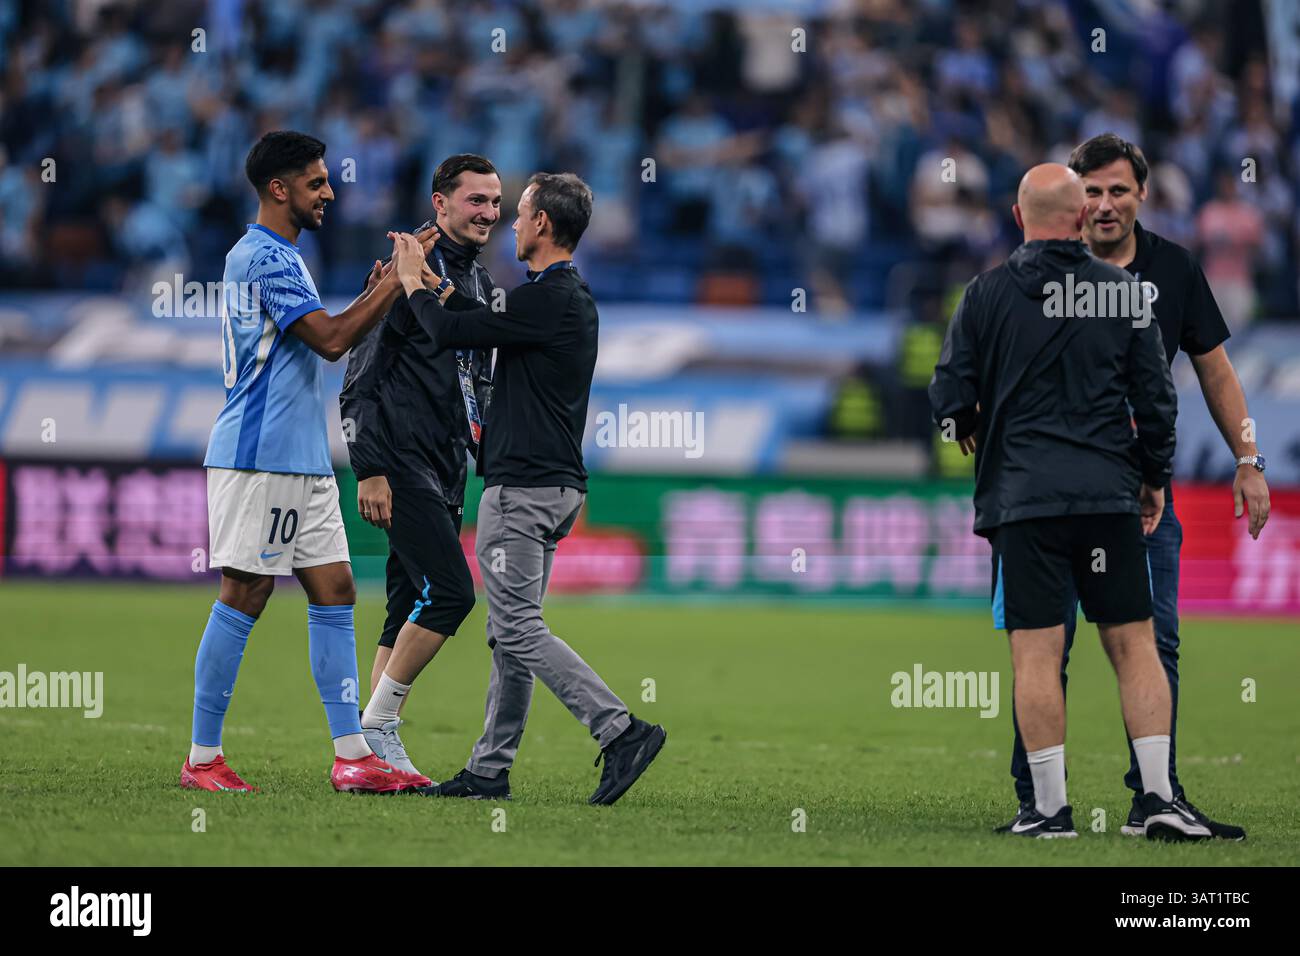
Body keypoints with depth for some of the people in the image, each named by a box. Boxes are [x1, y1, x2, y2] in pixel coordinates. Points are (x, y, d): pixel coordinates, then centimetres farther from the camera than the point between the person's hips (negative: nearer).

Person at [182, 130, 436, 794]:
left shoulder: (276, 256, 20)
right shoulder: (265, 257, -13)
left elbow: (317, 341, 26)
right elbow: (331, 341, -19)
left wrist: (372, 298, 14)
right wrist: (398, 280, -15)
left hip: (303, 464, 10)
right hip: (260, 458, -10)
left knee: (334, 593, 5)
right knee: (243, 600, -6)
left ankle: (353, 756, 3)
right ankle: (202, 758, -1)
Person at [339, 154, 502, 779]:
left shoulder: (480, 282, 17)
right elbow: (361, 378, -13)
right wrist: (370, 470, -18)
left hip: (446, 470, 9)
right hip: (402, 463, -9)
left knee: (411, 608, 7)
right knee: (449, 592, -16)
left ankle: (380, 748, 11)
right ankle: (376, 726, -6)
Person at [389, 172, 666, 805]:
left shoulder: (547, 300, -18)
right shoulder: (572, 297, 14)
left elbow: (449, 332, -14)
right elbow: (484, 323, 23)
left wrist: (412, 283, 3)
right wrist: (429, 277, 28)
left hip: (523, 489, -10)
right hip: (555, 485, 10)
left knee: (518, 629, -10)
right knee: (510, 632, 12)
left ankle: (620, 731, -17)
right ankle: (490, 770, 15)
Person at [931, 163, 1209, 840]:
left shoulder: (987, 293, -1)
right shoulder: (1123, 291, 4)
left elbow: (950, 396, -3)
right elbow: (1156, 396, 6)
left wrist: (970, 431, 19)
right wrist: (1155, 477, 18)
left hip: (1023, 498, -1)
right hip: (1110, 496, 1)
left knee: (1036, 653, 0)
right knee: (1134, 645, 6)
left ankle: (1050, 808, 0)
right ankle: (1159, 798, 1)